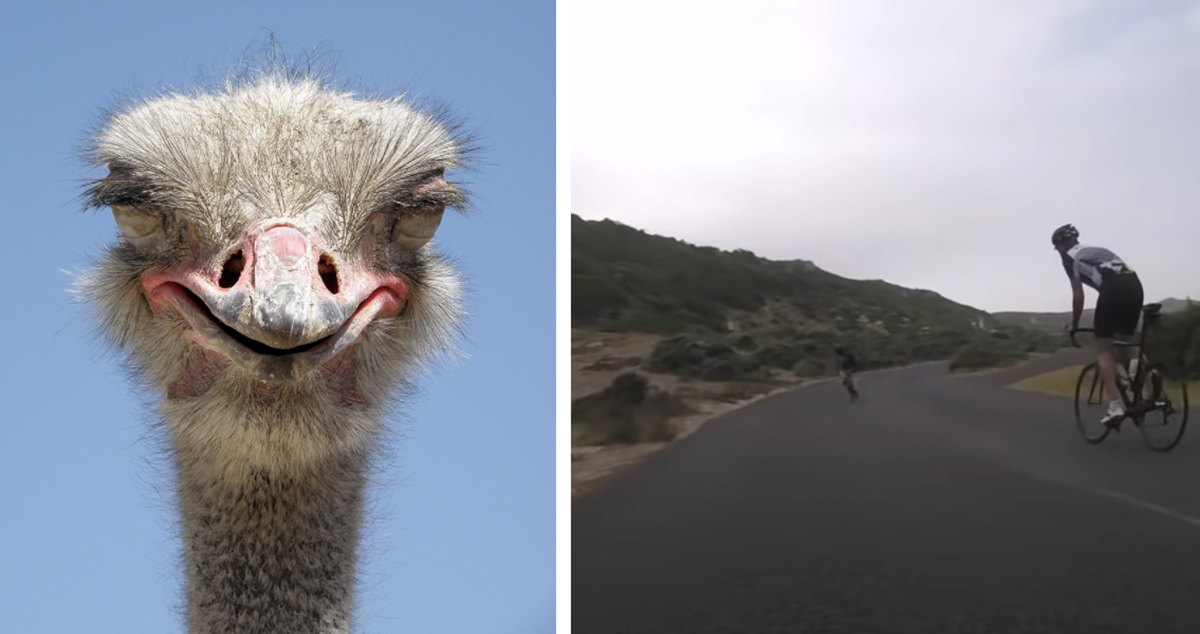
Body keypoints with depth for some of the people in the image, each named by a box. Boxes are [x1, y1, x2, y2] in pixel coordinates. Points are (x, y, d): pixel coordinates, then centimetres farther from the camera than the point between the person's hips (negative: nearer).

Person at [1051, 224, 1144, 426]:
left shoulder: (1069, 257, 15)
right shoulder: (1097, 251, 36)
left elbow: (1078, 295, 10)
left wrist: (1074, 325, 21)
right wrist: (1099, 319, 43)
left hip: (1114, 288, -7)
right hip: (1135, 285, 7)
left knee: (1103, 349, 2)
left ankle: (1115, 406, -7)